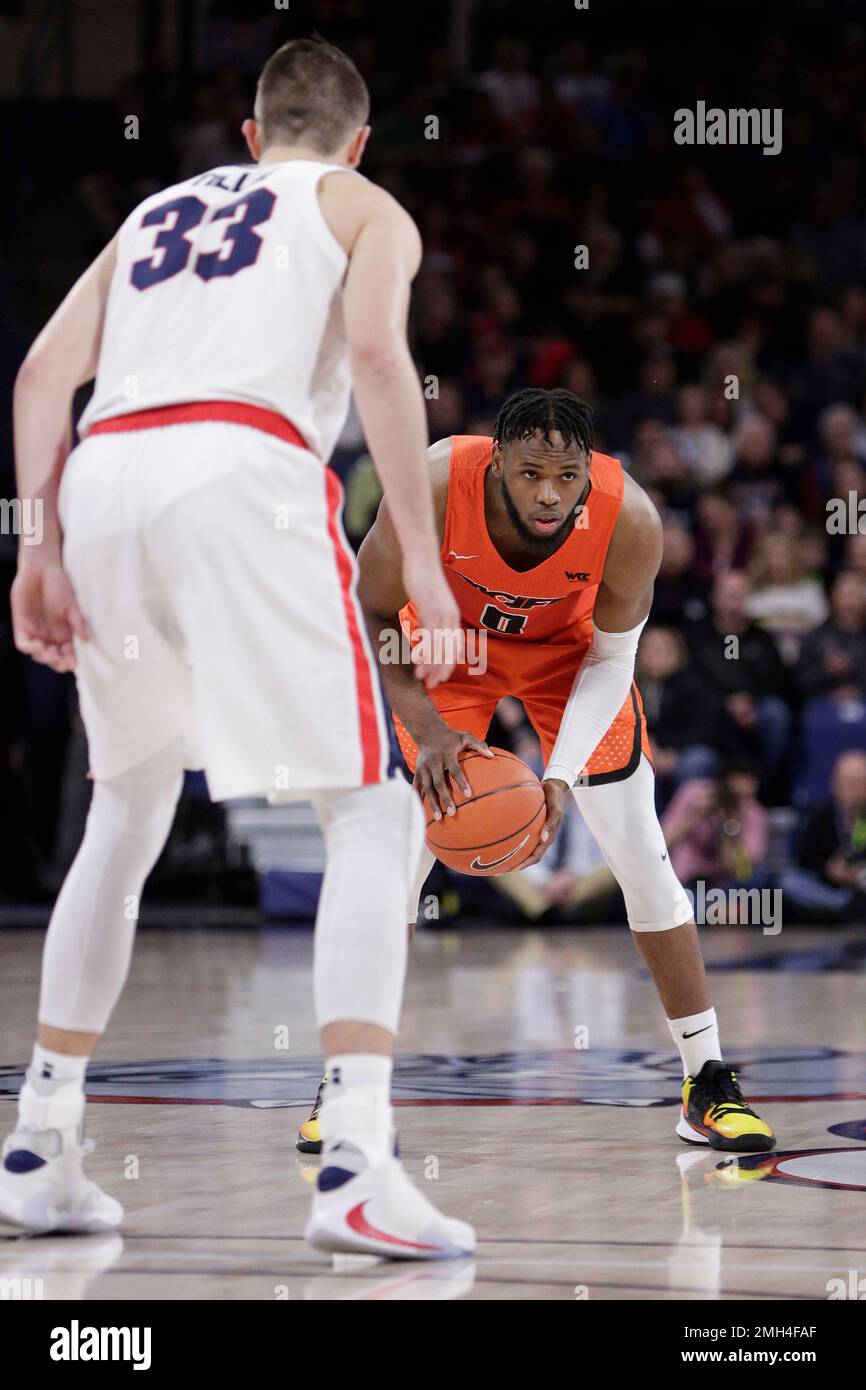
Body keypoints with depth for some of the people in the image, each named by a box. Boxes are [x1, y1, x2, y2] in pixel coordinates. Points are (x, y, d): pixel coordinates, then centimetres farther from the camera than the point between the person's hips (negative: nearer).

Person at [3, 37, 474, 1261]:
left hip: (102, 480, 5)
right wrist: (421, 558, -4)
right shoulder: (366, 209, 19)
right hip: (239, 473, -5)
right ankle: (357, 1165, -17)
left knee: (127, 818, 23)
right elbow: (375, 352, -2)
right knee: (370, 817, -1)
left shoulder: (155, 213, 33)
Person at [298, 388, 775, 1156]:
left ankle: (710, 1084, 3)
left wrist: (563, 776, -31)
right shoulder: (434, 488, -37)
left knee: (641, 854, -6)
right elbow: (372, 615, -22)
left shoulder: (630, 520, -34)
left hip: (571, 649, 0)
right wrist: (427, 730, -35)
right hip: (450, 639, 0)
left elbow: (611, 658, -18)